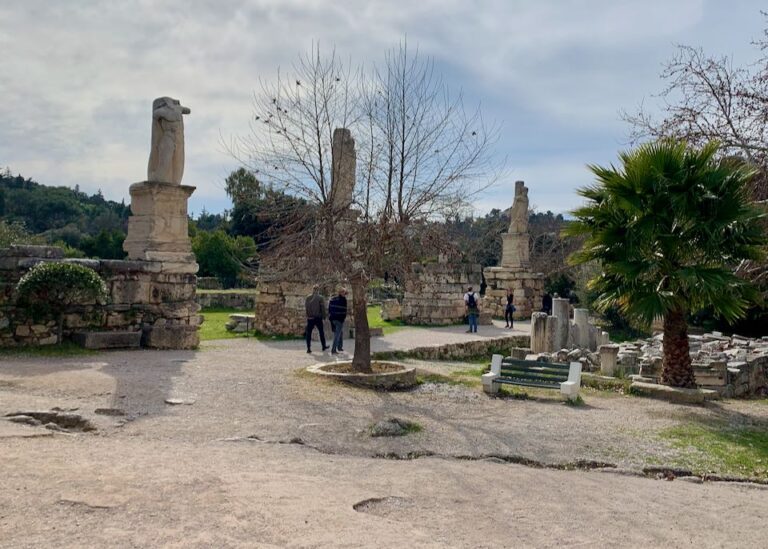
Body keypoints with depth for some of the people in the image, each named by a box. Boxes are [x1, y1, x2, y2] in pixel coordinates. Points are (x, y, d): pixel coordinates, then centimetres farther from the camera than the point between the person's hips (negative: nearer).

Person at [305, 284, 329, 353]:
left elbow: (305, 306, 5)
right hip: (318, 317, -2)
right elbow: (323, 308, -8)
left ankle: (308, 348, 0)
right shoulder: (320, 298, -9)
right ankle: (324, 346, 21)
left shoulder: (308, 297, 0)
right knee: (321, 332, 13)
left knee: (308, 332, 6)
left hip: (309, 317, 2)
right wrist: (324, 316, 1)